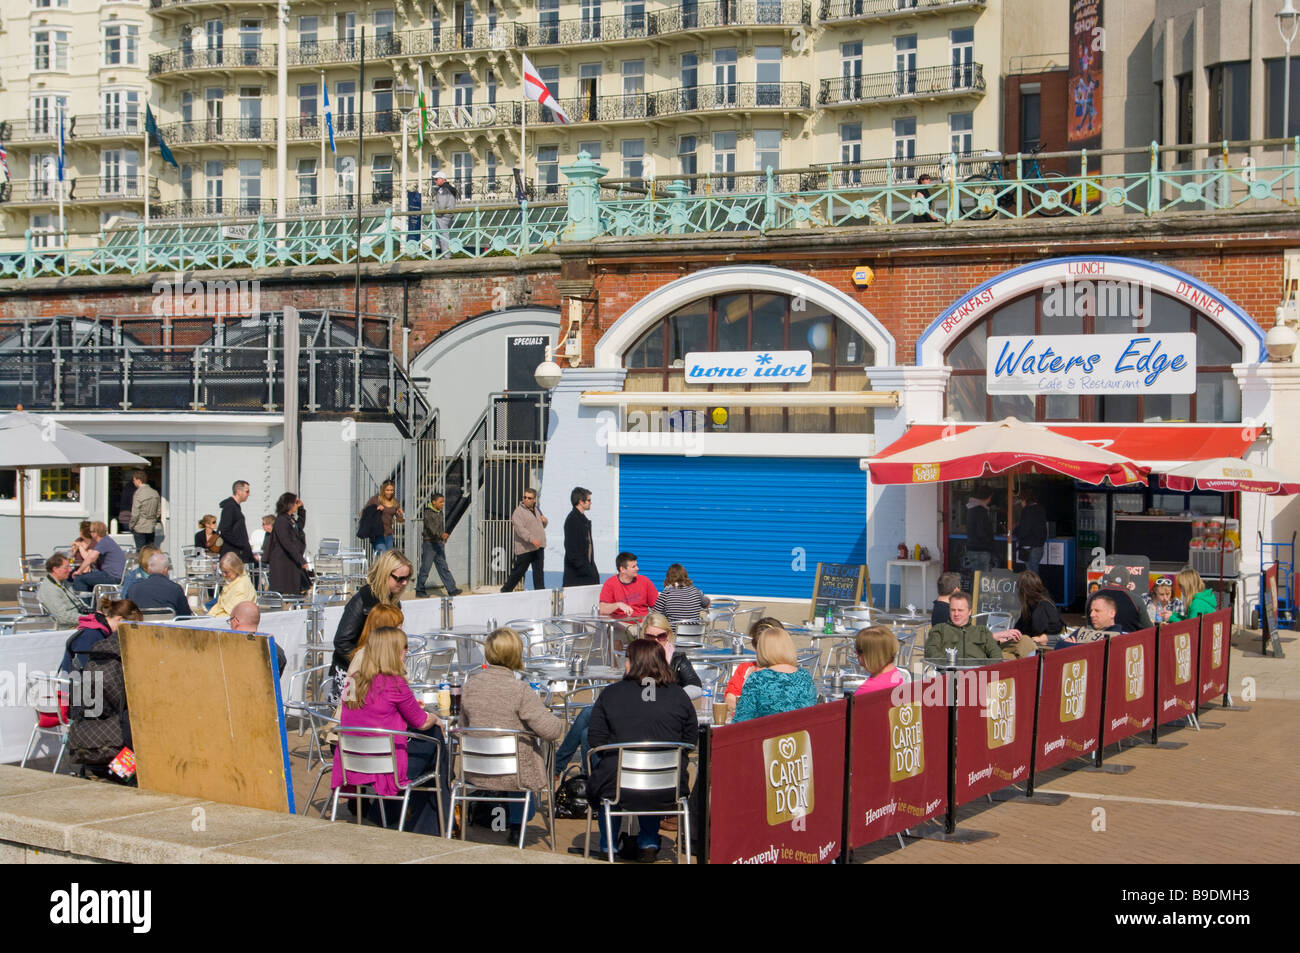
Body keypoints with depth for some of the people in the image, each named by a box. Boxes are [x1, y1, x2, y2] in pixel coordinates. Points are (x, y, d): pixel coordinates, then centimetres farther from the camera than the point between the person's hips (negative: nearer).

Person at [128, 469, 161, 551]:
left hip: (140, 528, -6)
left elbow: (135, 513, -14)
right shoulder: (155, 493, 5)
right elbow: (159, 511, 7)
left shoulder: (138, 493, -14)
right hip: (151, 528, 6)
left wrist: (131, 526, -1)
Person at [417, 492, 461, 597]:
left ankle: (452, 589, -4)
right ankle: (420, 590, 12)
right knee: (425, 568, 1)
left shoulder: (440, 513, 13)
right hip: (429, 543, -7)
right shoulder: (428, 513, -11)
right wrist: (441, 535, -39)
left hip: (439, 543, 7)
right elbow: (431, 527, -25)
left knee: (443, 567, 2)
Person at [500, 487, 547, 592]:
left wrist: (544, 521, 5)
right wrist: (532, 539, -34)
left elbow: (542, 526, 30)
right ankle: (506, 590, 20)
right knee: (518, 571, 3)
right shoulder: (518, 512, -9)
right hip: (524, 548, -6)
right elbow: (520, 529, -23)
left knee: (538, 572, 2)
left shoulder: (537, 509, 16)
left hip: (539, 547, 6)